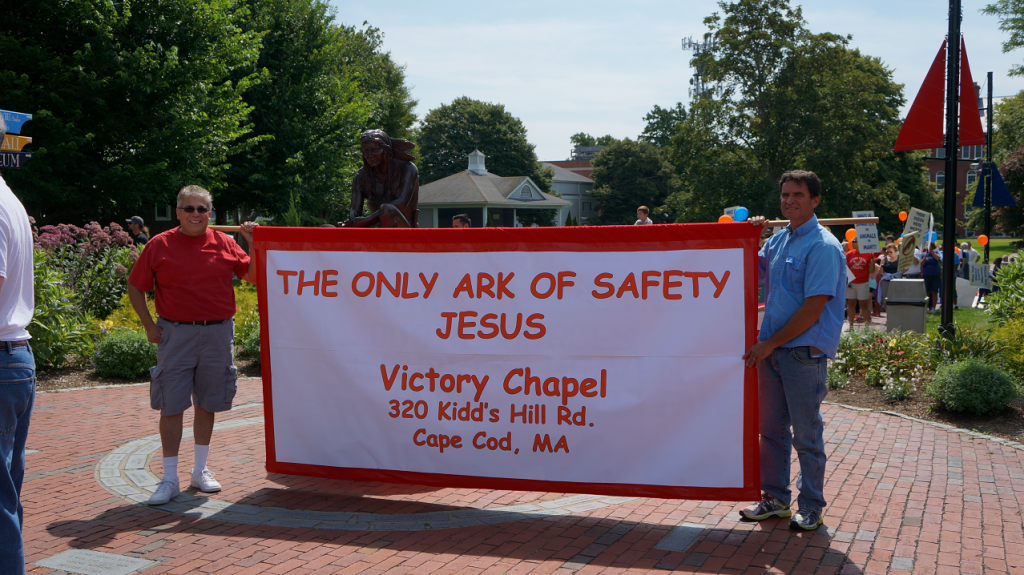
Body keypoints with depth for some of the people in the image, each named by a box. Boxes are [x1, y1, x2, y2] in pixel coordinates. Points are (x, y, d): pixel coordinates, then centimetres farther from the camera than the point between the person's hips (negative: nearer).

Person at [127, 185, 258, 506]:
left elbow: (253, 276, 9)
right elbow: (135, 288, 6)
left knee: (207, 403, 11)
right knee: (172, 406, -2)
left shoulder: (224, 244, 6)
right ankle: (170, 478, 6)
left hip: (217, 333, 2)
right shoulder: (160, 245, 0)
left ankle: (201, 470, 24)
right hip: (176, 334, -2)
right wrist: (149, 326, -1)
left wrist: (254, 243, -1)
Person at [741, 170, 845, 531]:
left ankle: (811, 507, 15)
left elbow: (814, 308, -16)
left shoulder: (823, 247, -11)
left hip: (805, 351, -7)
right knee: (771, 429, 13)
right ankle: (775, 499, 25)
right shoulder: (778, 240, 12)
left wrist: (770, 344, -14)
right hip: (771, 350, 7)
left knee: (806, 435, 2)